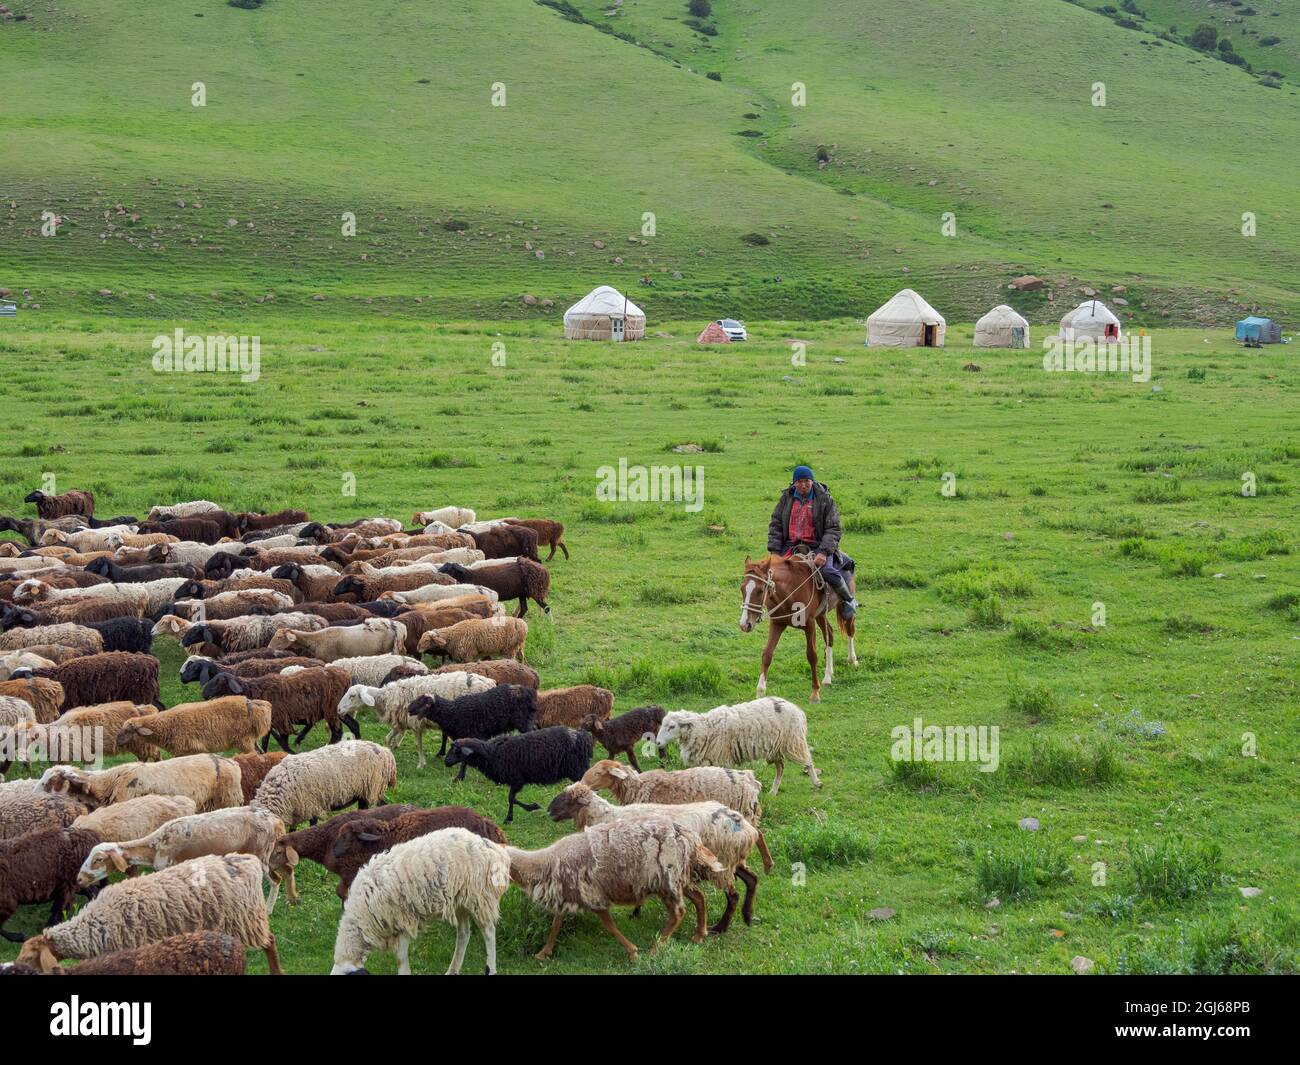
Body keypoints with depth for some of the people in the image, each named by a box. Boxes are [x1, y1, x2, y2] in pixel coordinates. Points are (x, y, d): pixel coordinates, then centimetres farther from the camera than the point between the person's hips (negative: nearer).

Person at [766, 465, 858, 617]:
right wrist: (775, 551, -4)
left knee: (828, 572, -29)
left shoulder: (824, 499, -2)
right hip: (790, 546, 4)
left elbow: (833, 530, -5)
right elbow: (775, 524, 9)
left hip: (817, 547, -4)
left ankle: (849, 600, -2)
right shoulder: (786, 498, 8)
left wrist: (824, 552, -21)